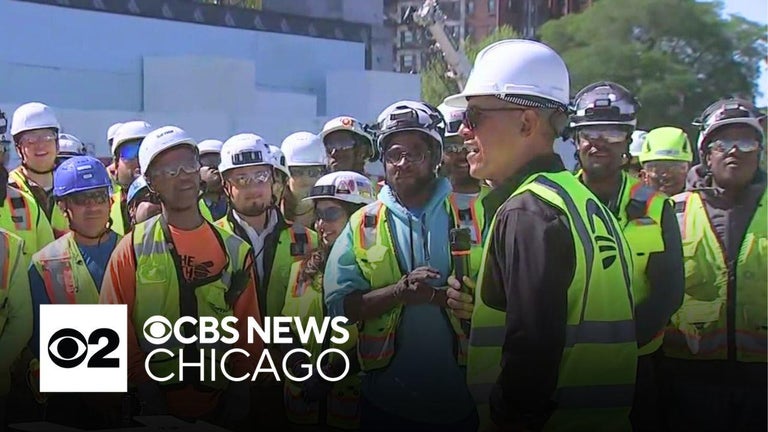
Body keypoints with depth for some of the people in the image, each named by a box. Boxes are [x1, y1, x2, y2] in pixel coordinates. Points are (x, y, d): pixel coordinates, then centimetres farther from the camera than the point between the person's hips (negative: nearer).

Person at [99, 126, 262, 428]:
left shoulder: (235, 250, 4)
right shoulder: (133, 249, -1)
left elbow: (247, 332, 5)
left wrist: (238, 395, -4)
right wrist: (146, 391, -9)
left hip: (222, 407, 2)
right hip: (154, 410, -1)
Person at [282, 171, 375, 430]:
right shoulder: (305, 265, 8)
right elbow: (288, 325, 10)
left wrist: (332, 372, -18)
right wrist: (299, 368, -7)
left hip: (353, 388, -5)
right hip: (303, 392, 5)